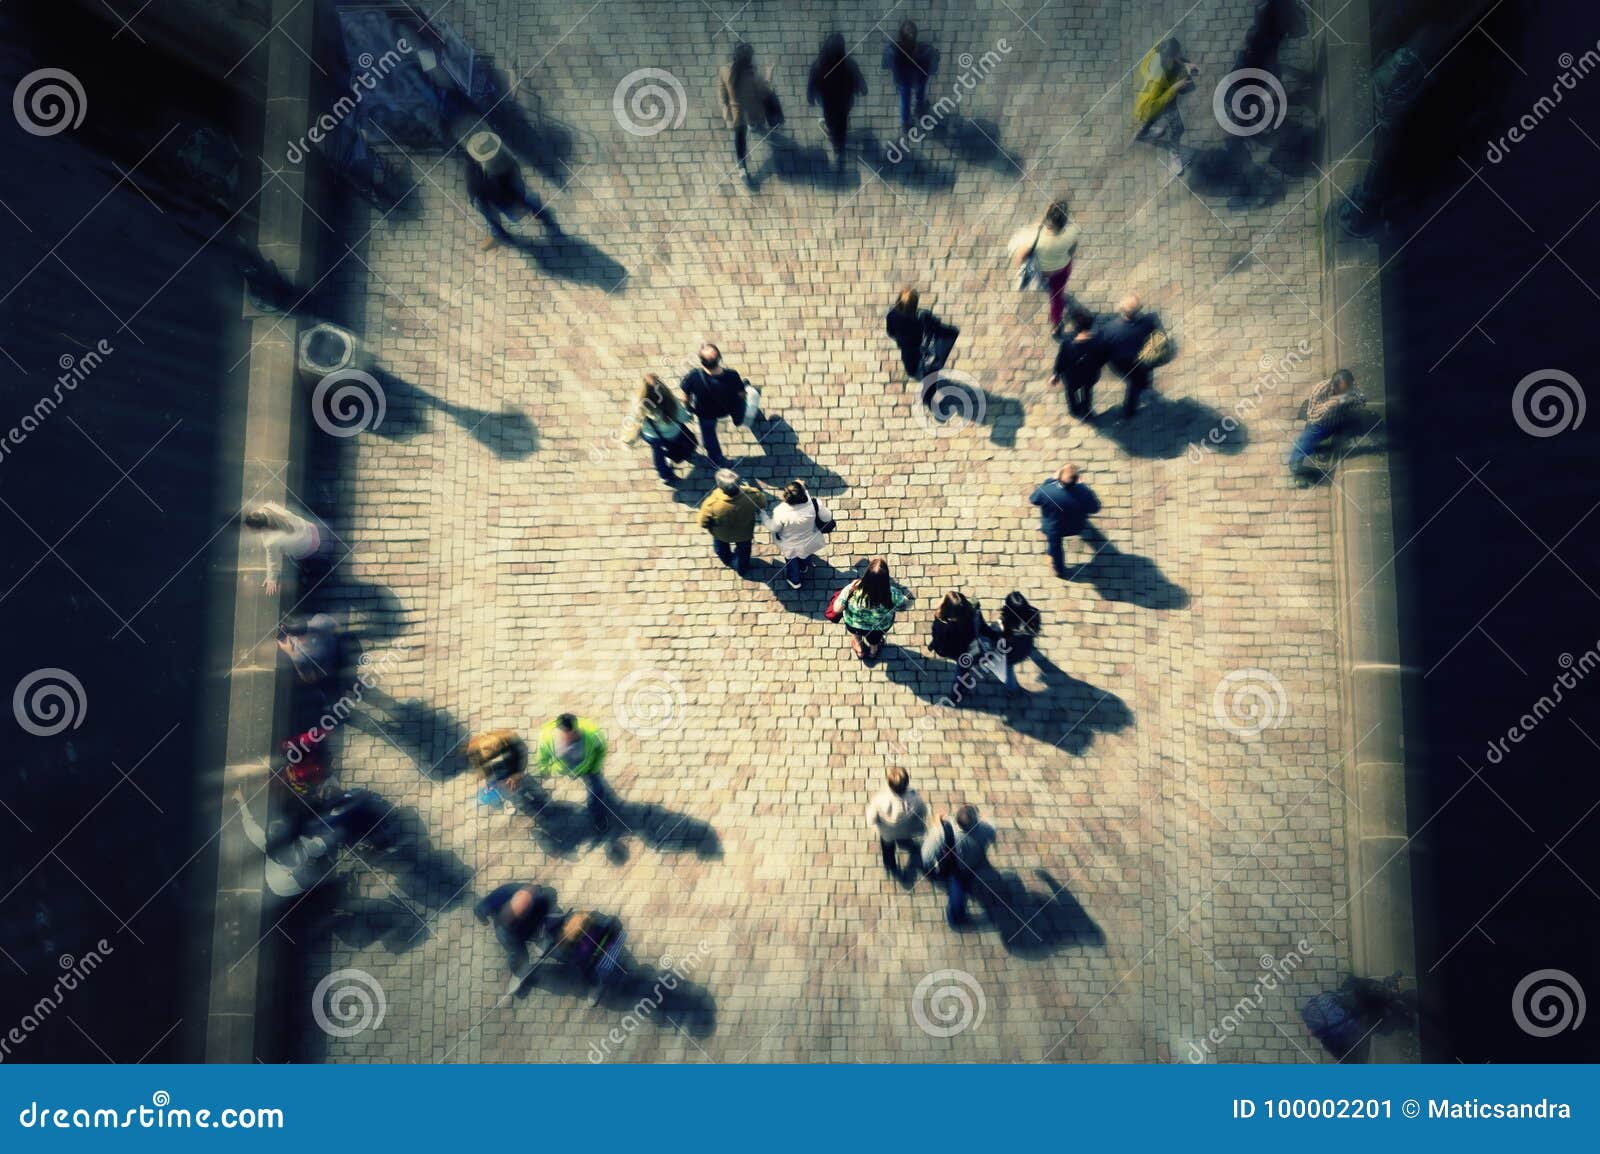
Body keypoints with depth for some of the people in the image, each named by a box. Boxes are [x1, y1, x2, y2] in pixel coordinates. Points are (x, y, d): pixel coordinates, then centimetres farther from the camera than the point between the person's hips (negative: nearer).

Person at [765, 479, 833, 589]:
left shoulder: (780, 512, -41)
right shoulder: (813, 503, -36)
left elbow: (773, 528, -20)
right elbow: (827, 518, -19)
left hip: (791, 546, -2)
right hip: (809, 542, 2)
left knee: (791, 562, 34)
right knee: (806, 557, 39)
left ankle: (794, 581, 62)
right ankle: (804, 568, 72)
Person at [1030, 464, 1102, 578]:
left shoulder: (1047, 491, -40)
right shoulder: (1083, 493, -37)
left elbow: (1032, 500, -15)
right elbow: (1095, 509, -14)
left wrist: (1051, 480, -9)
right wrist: (1084, 486, -4)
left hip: (1053, 529, -1)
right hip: (1075, 528, 1)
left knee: (1055, 545, 29)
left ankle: (1059, 569, 56)